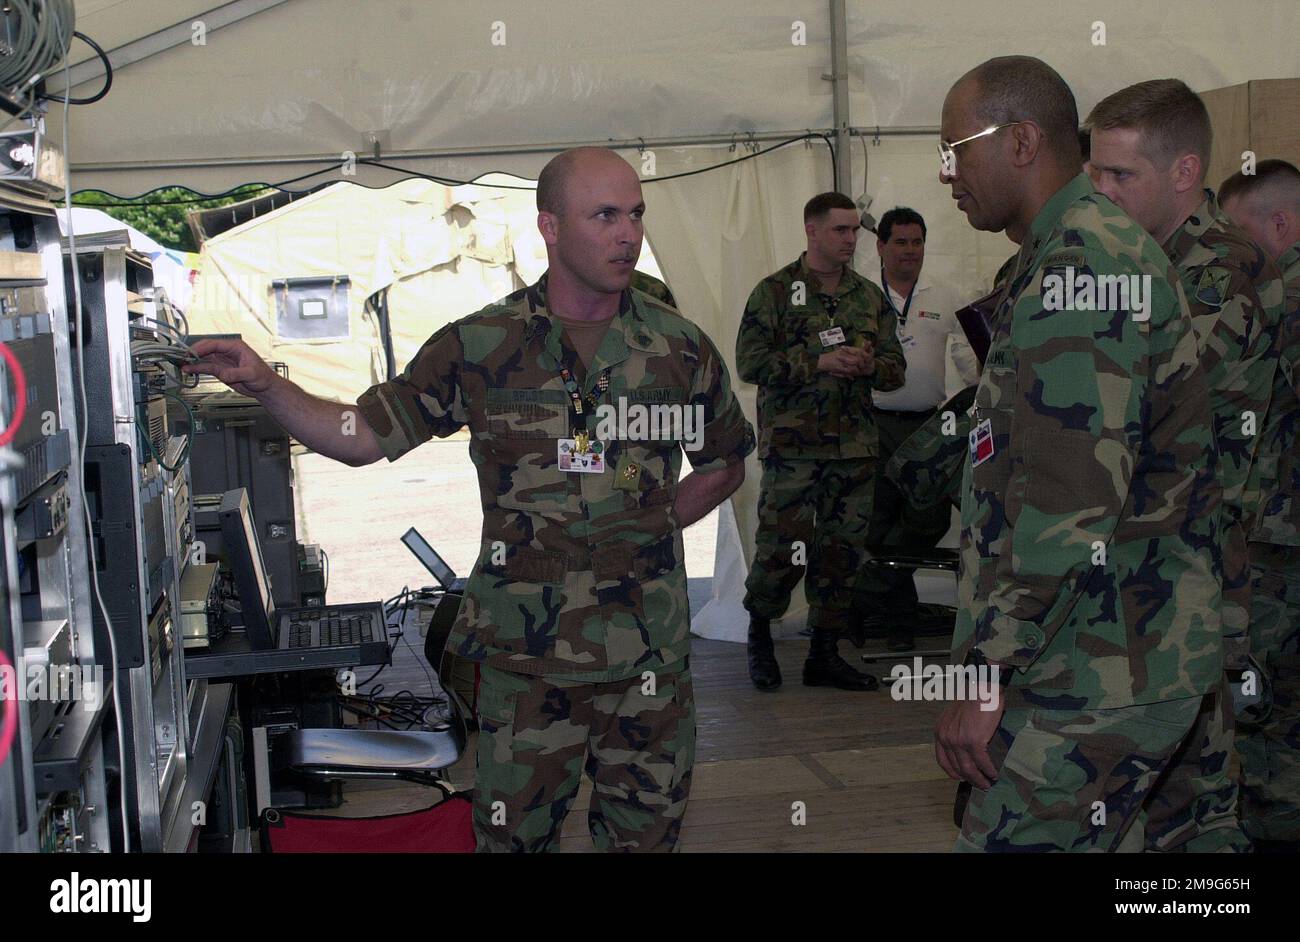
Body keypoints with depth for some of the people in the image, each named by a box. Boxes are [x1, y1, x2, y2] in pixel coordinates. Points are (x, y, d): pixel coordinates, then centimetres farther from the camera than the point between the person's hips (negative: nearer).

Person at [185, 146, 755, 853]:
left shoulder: (680, 348, 2)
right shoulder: (481, 346, -2)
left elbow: (725, 463, 17)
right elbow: (362, 436, 1)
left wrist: (652, 525, 5)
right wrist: (264, 385, -14)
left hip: (650, 657, 2)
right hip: (526, 656, -1)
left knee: (645, 833, 15)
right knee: (514, 832, 9)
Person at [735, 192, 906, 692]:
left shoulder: (870, 296, 13)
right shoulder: (774, 292, -1)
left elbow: (896, 368, 16)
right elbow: (749, 362, -10)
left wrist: (871, 366, -8)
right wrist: (819, 362, -17)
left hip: (856, 446, 5)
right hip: (791, 444, -5)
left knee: (844, 552, 7)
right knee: (782, 548, -7)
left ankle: (825, 655, 19)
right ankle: (759, 633, 18)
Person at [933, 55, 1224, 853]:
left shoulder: (1074, 265, -17)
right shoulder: (1110, 249, 18)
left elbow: (1070, 503, -25)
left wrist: (985, 679, -20)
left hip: (1097, 674, -10)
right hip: (1122, 658, 10)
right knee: (1088, 839, 17)